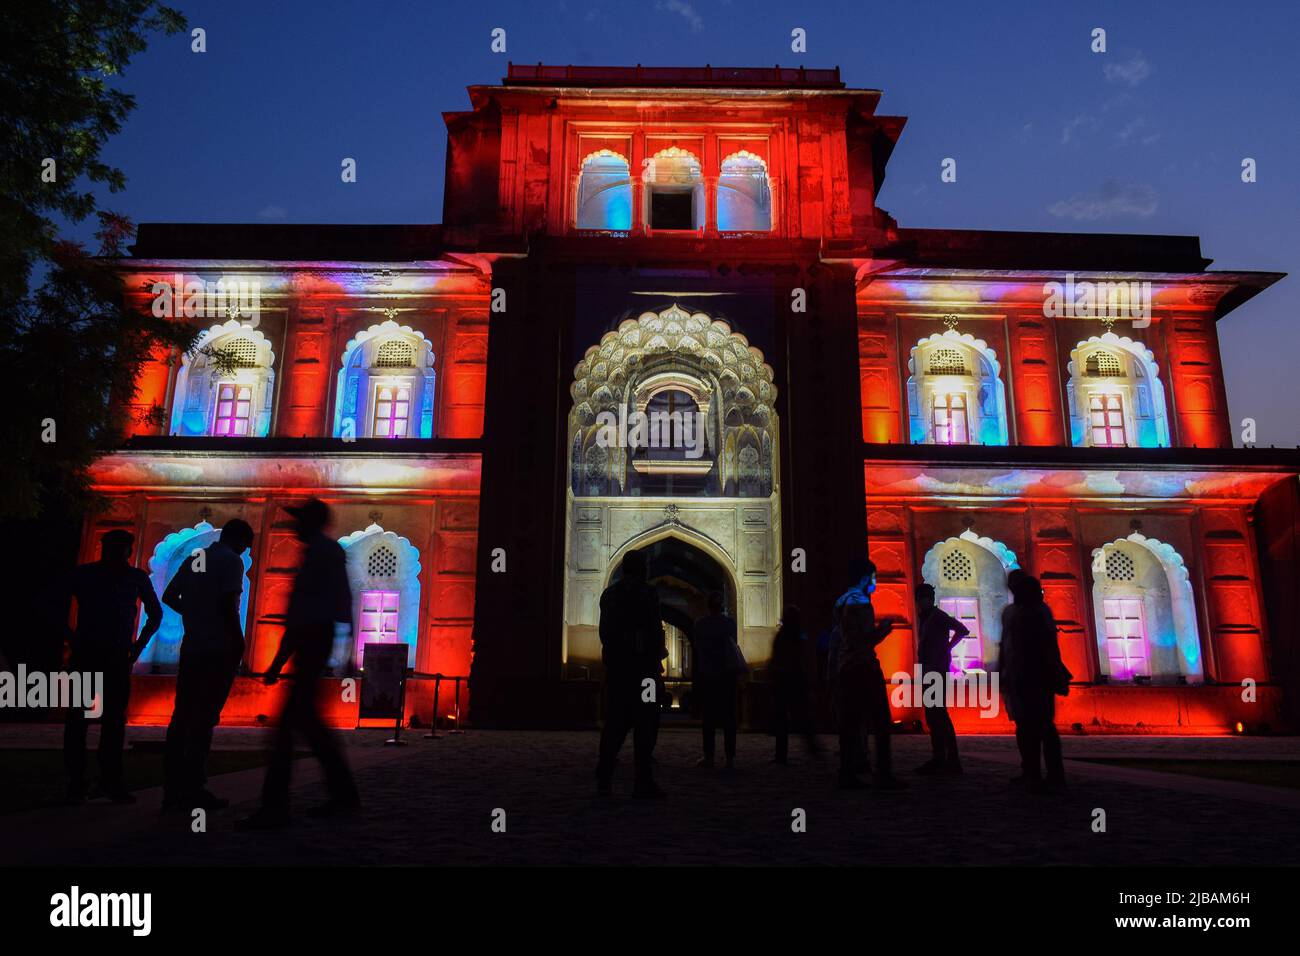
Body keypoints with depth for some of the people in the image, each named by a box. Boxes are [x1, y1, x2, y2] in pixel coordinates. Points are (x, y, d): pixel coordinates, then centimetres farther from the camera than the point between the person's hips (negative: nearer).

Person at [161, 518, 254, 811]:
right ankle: (194, 789, -2)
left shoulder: (194, 559, 15)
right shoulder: (231, 561, -8)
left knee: (182, 716, 9)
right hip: (219, 649, -7)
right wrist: (239, 642, -8)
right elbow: (228, 604, -17)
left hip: (191, 647, 7)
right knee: (204, 719, -4)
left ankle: (173, 789, 12)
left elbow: (169, 596, 18)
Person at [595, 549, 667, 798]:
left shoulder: (609, 594, 11)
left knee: (615, 721, 11)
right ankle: (643, 782, -2)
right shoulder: (647, 592, -6)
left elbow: (605, 631, 14)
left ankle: (604, 778, 8)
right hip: (643, 663, -6)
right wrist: (657, 660, -5)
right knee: (645, 722, -1)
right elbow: (655, 630, -12)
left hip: (615, 665, 6)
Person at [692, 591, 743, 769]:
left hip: (705, 675, 0)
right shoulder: (730, 622, -1)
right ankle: (730, 757, 0)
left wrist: (694, 677, 6)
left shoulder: (699, 624, -2)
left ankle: (709, 756, 0)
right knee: (728, 716, 3)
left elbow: (695, 652, 0)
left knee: (708, 716, 3)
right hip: (726, 674, 0)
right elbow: (733, 646, 1)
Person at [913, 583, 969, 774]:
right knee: (932, 716, 9)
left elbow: (962, 629, -16)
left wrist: (947, 647, -8)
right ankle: (938, 758, 13)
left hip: (938, 671, -9)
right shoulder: (923, 617, 17)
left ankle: (952, 760, -7)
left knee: (939, 715, -9)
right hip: (927, 672, 9)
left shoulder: (938, 616, -8)